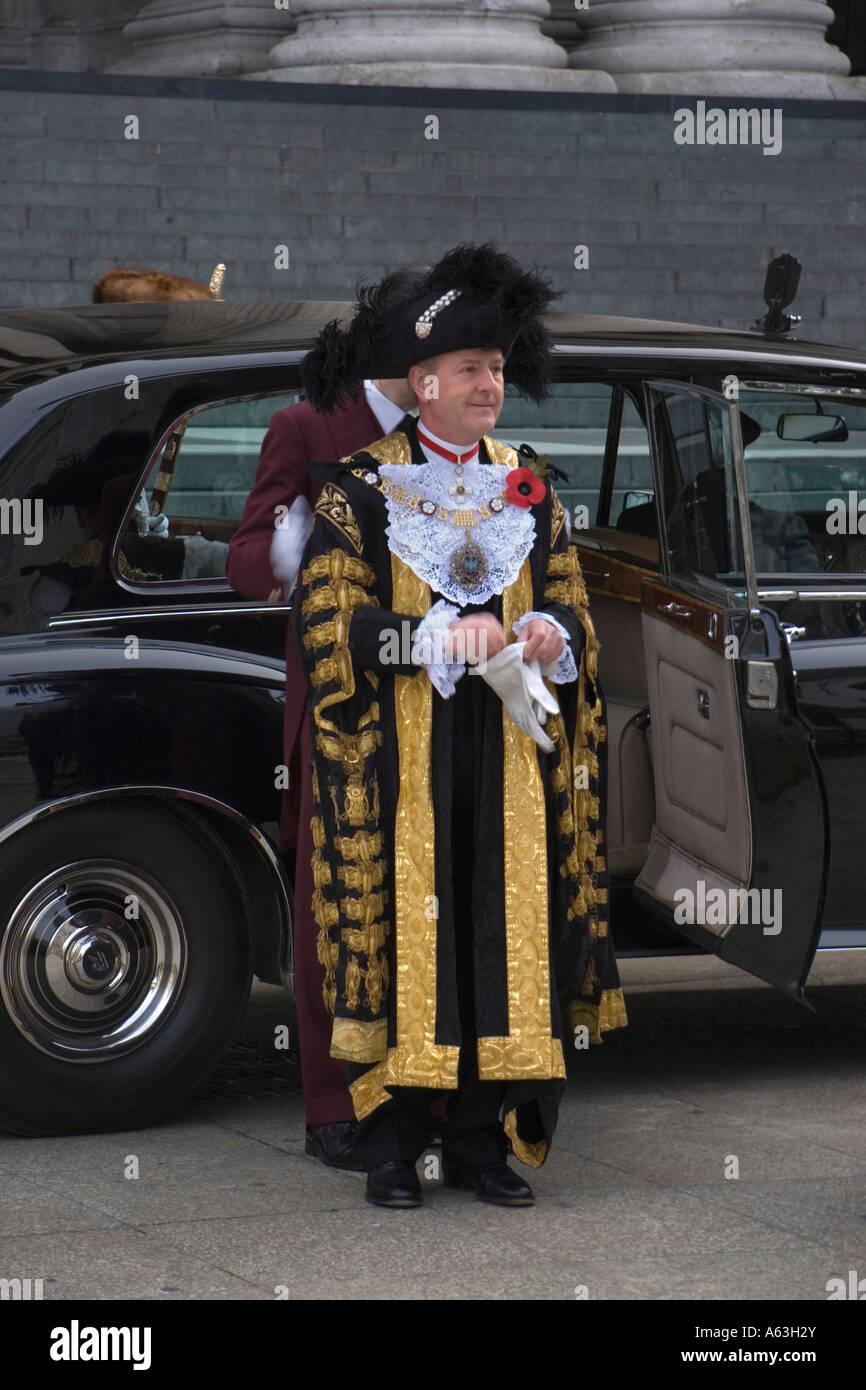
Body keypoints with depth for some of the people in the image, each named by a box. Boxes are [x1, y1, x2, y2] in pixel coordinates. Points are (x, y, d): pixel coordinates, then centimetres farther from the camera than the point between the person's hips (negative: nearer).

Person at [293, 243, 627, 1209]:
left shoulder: (528, 488, 13)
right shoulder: (357, 491, -1)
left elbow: (569, 603, 14)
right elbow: (324, 624, -8)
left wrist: (552, 632, -10)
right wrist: (438, 635, -20)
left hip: (510, 752, 4)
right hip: (398, 757, -4)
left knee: (509, 931, 1)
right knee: (400, 928, -5)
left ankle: (484, 1139, 9)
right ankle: (391, 1145, 3)